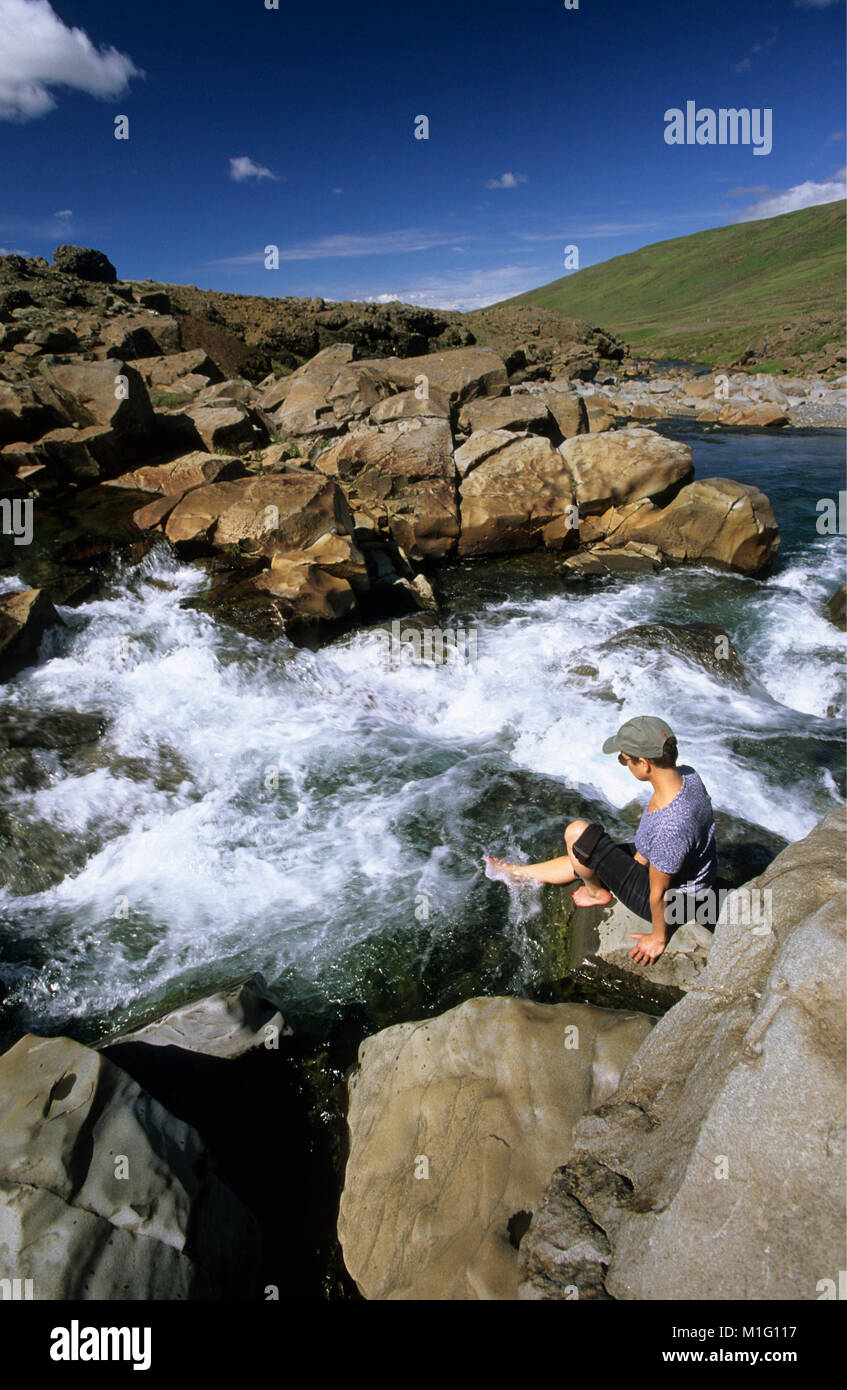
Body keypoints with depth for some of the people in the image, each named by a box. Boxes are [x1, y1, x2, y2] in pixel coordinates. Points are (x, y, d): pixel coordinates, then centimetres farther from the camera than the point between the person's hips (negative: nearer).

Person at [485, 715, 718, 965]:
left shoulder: (669, 830, -40)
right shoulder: (687, 775, -16)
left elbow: (658, 894, -24)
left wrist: (658, 937, -9)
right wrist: (641, 855, 13)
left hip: (673, 901, -8)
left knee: (577, 833, -10)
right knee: (581, 858, 20)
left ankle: (596, 891, 20)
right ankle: (517, 872, 43)